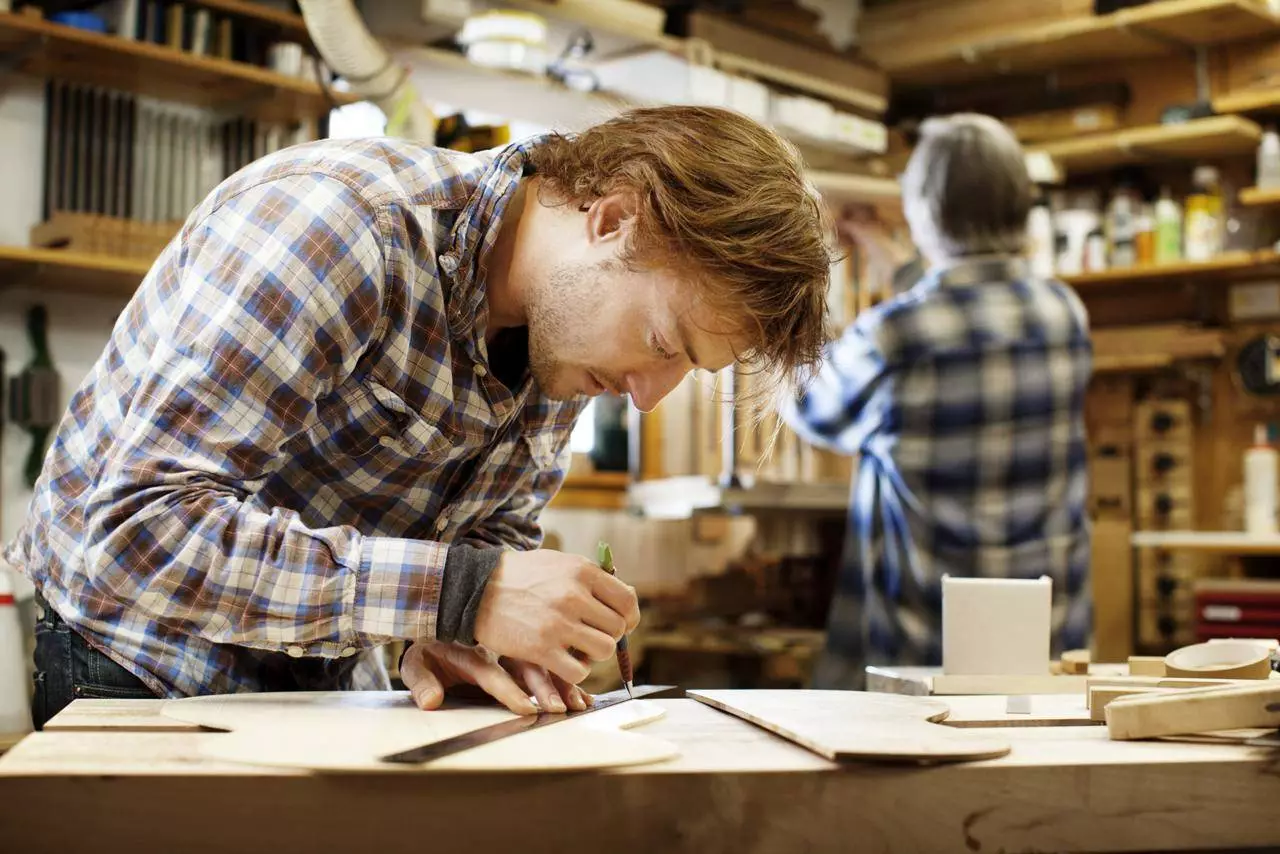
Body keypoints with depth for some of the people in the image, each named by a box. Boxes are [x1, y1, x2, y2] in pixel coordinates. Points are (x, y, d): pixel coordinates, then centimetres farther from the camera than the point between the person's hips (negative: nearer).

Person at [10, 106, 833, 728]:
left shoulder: (570, 317, -7)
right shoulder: (338, 219, -31)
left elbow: (497, 528, 4)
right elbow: (138, 532, -36)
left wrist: (461, 636, -18)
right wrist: (455, 593, -39)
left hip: (332, 676, 6)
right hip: (144, 668, -6)